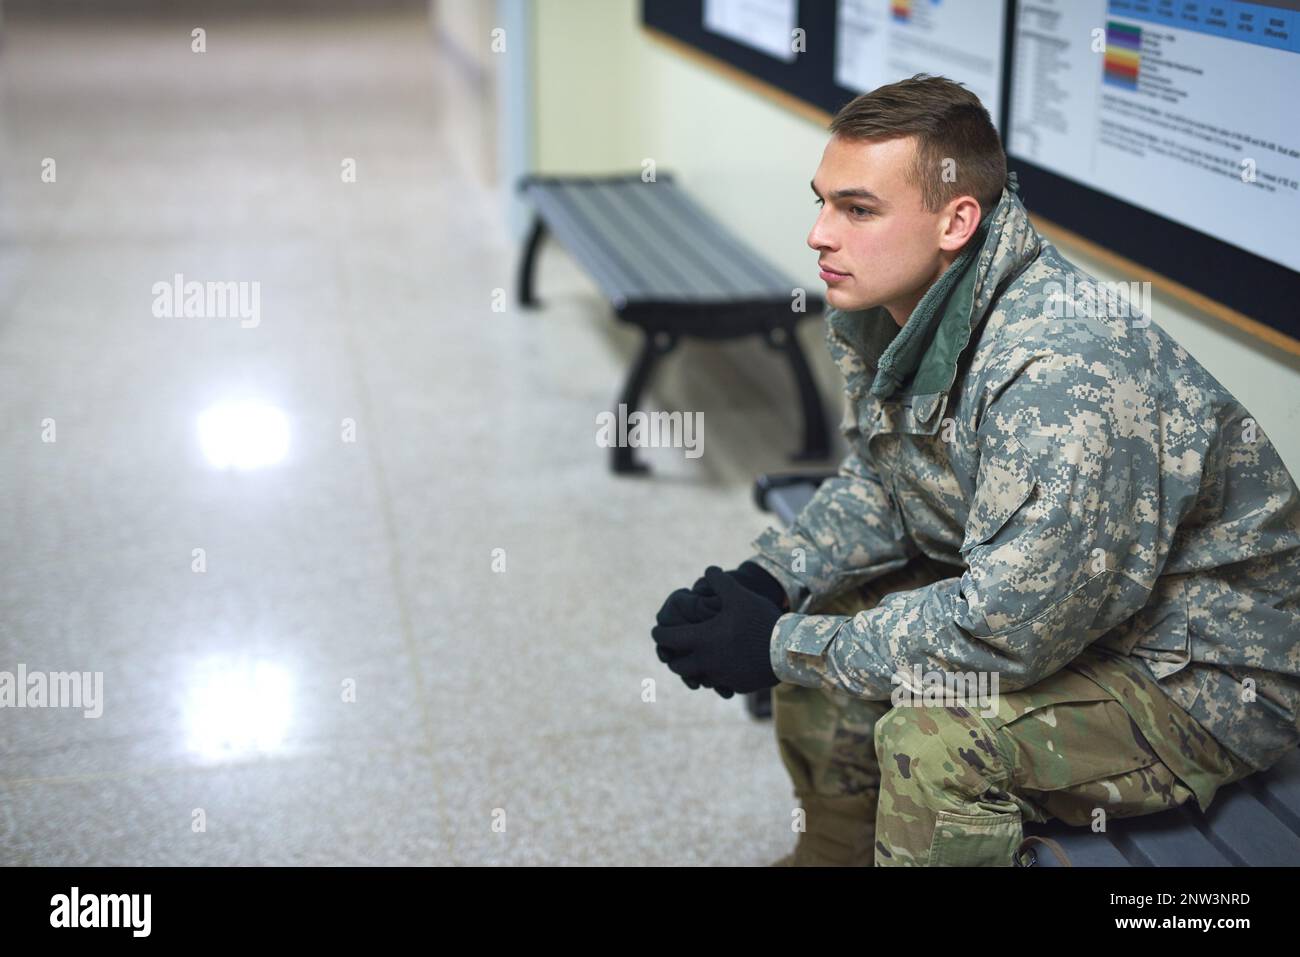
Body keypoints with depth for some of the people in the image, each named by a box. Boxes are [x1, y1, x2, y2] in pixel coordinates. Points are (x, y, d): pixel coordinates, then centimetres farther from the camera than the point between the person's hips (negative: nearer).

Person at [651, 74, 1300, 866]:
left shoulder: (1062, 372, -35)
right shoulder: (884, 307, -6)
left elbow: (1008, 628, -32)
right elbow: (877, 484, 9)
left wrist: (784, 649, -23)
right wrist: (764, 583, -8)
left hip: (1208, 679, -9)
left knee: (934, 737, -31)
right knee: (816, 622, 7)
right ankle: (831, 855, 30)